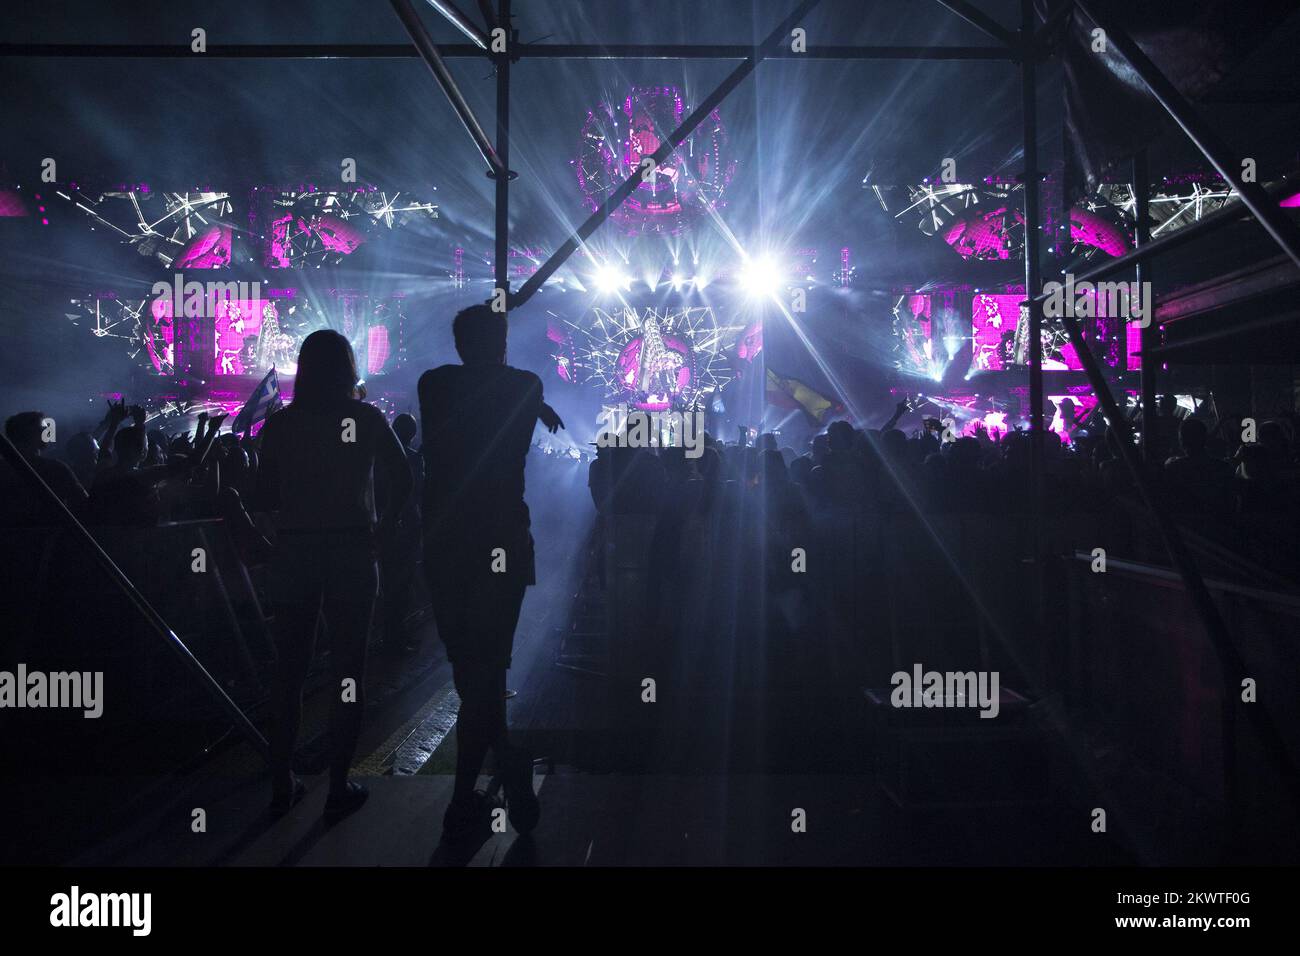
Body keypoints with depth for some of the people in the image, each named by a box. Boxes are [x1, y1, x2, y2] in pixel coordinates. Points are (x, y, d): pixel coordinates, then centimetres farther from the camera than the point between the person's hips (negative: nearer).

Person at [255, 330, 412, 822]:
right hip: (352, 552, -2)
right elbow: (401, 477, -9)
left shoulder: (279, 423, 1)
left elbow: (265, 497, 3)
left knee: (289, 668, 13)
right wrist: (384, 527, 0)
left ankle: (282, 785, 20)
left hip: (292, 554, 2)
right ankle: (339, 788, 10)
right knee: (348, 667, 6)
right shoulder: (366, 418, -3)